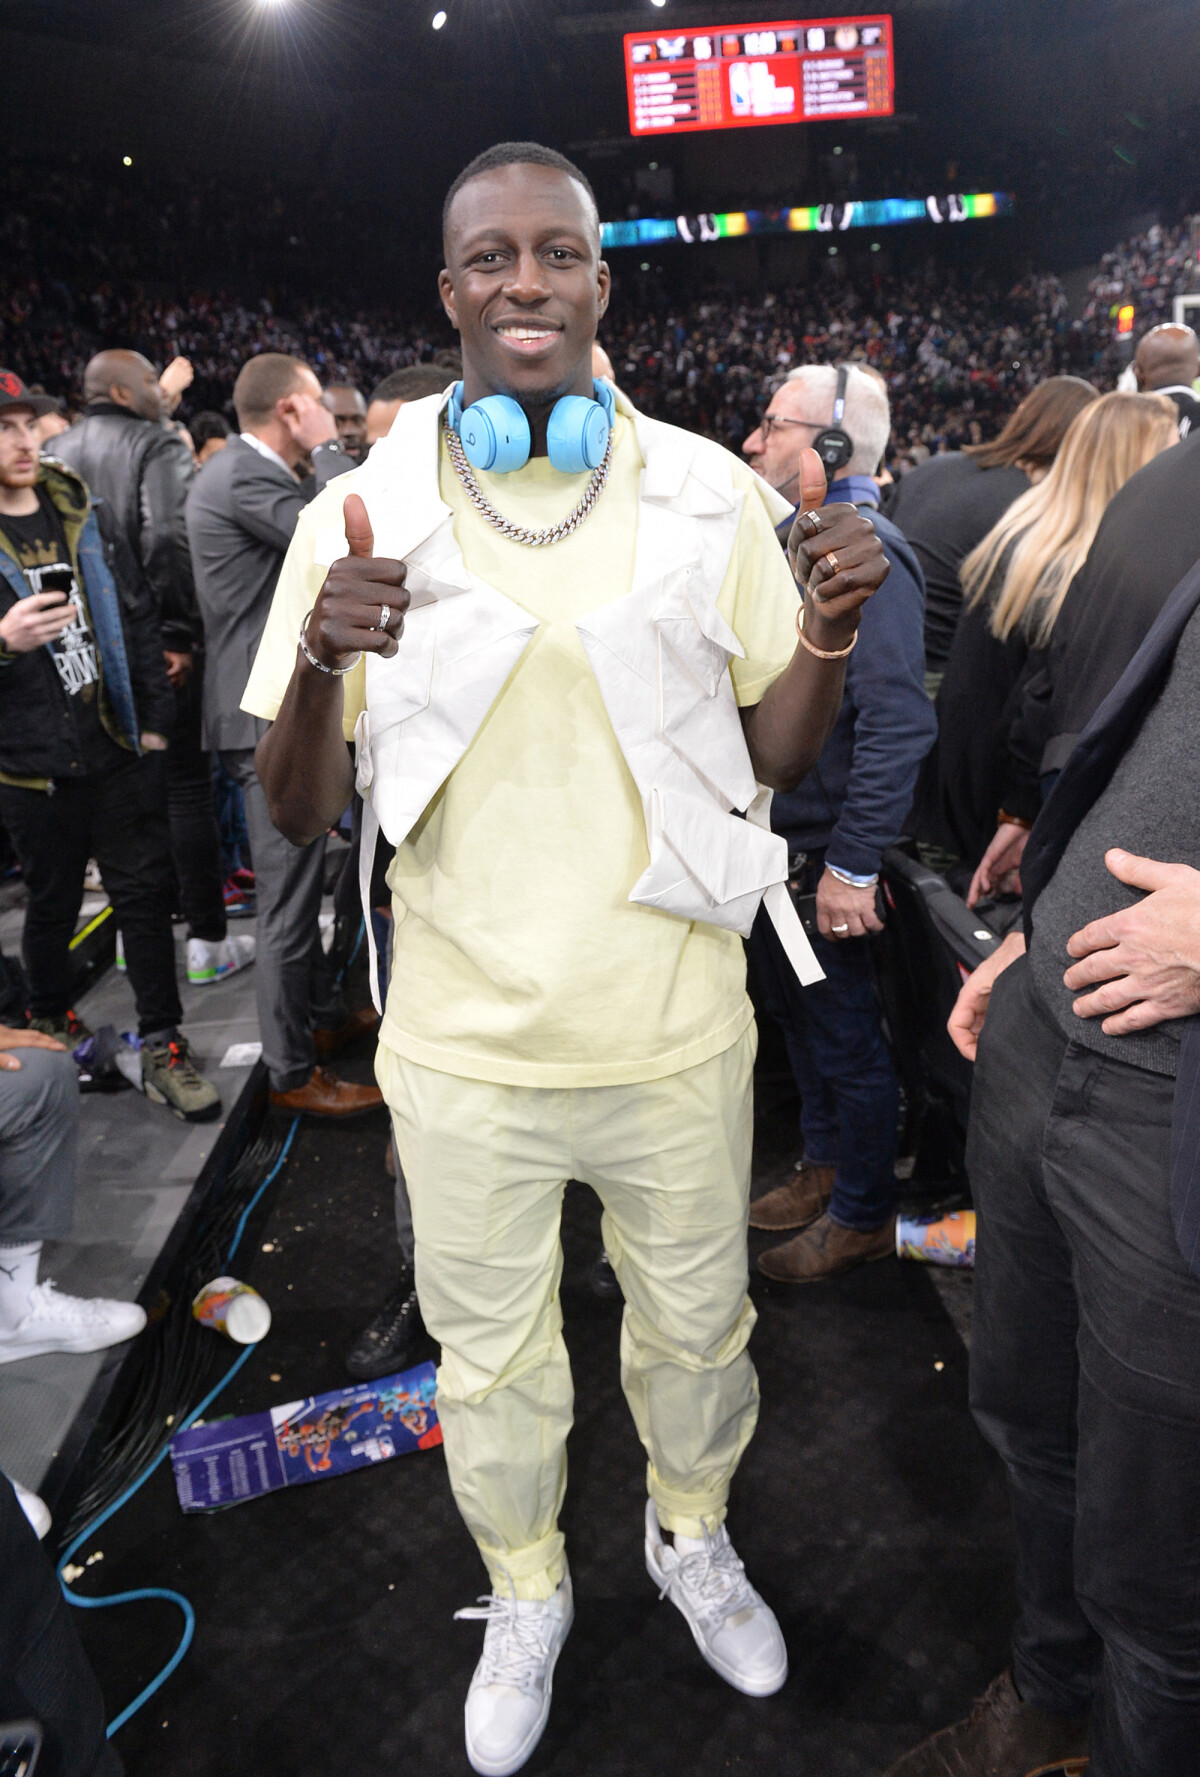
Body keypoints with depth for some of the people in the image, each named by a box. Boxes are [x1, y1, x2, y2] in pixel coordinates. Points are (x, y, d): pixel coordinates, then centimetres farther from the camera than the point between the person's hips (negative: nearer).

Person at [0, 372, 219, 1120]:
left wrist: (154, 718, 6)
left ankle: (163, 1045, 15)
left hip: (121, 750, 3)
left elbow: (135, 616, 11)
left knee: (146, 895, 4)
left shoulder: (78, 511, 8)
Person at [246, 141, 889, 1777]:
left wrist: (833, 632, -16)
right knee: (489, 1358, 21)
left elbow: (776, 752, 3)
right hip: (464, 1051, 0)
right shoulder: (361, 516, -7)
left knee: (696, 1322, 23)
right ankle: (525, 1596, 52)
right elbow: (300, 814, -7)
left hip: (677, 1036, 1)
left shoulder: (709, 496, -4)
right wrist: (320, 665, -26)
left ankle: (693, 1538, 56)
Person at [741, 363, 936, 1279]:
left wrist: (853, 866, -28)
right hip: (770, 835, 10)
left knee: (844, 1033, 6)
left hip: (825, 852, -9)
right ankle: (826, 1165, 41)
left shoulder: (867, 552, -20)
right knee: (795, 1008, 21)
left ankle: (863, 1213, 25)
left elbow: (897, 721, -28)